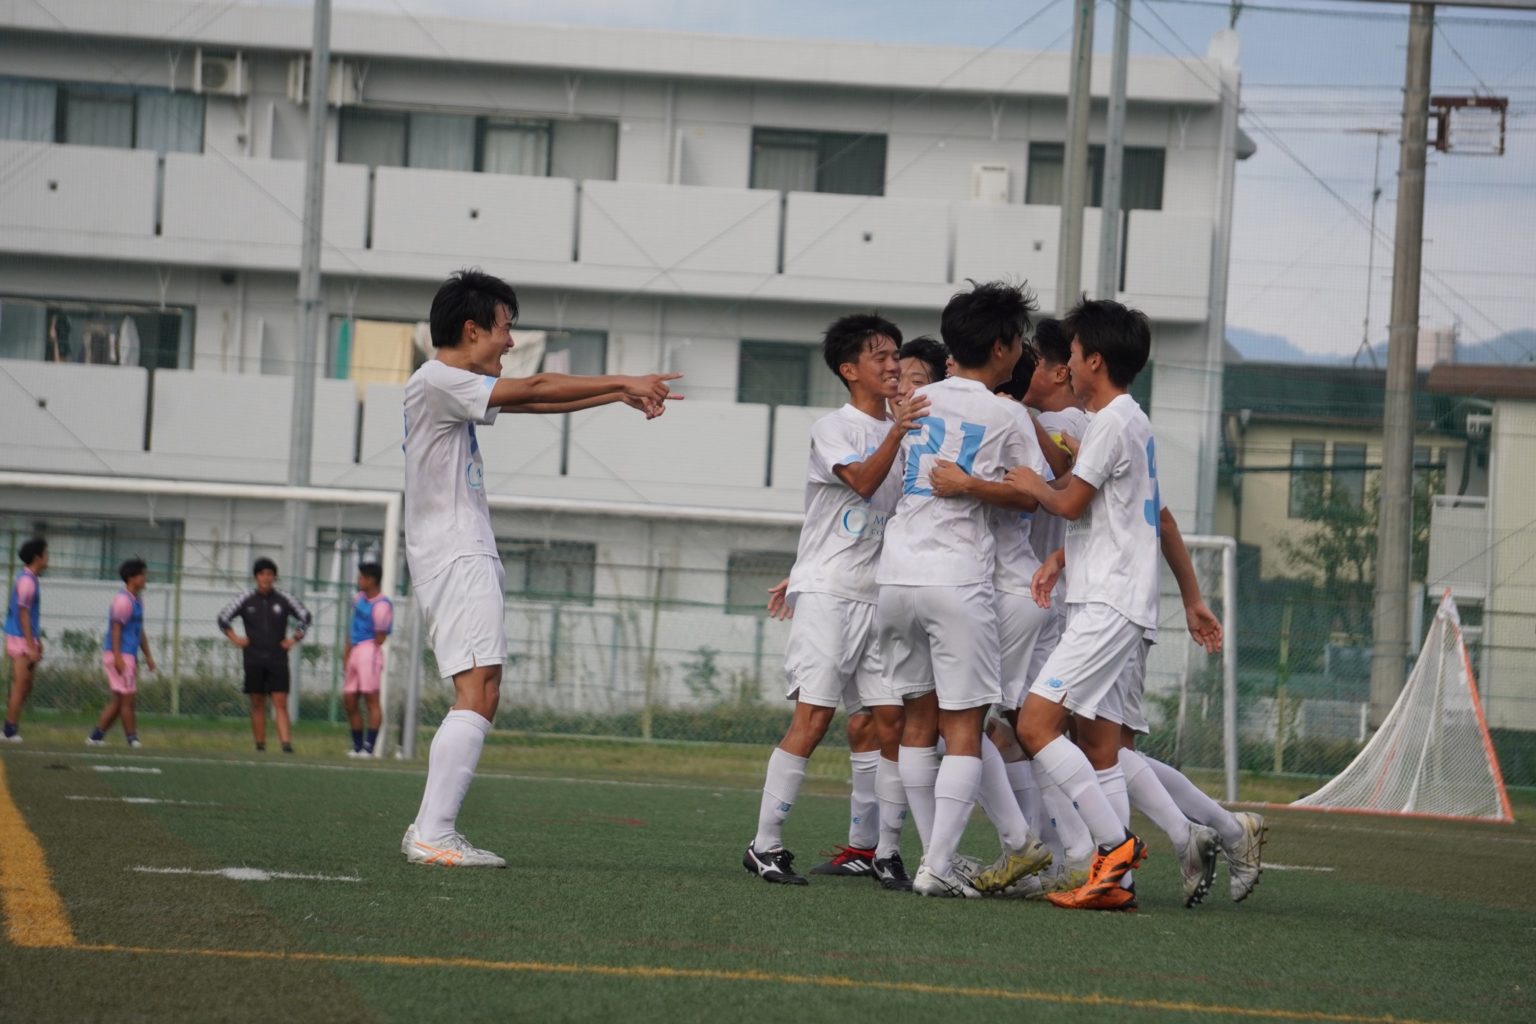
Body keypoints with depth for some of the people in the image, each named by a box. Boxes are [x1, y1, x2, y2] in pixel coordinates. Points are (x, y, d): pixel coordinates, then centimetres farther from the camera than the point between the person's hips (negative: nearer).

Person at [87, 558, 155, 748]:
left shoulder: (137, 600, 18)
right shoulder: (123, 600, -12)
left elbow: (140, 631, 25)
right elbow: (116, 629, -17)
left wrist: (148, 656, 22)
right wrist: (118, 658, -23)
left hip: (129, 656, 10)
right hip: (120, 654, -10)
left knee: (119, 701, 10)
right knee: (127, 697, -6)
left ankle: (96, 736, 13)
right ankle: (132, 738, -2)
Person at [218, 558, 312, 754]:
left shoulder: (284, 599, 2)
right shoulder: (246, 600, 3)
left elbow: (305, 617, 10)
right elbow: (224, 618, 10)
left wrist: (295, 638, 1)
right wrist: (235, 638, 1)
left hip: (277, 659, -1)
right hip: (253, 659, 1)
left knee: (281, 702, -10)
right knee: (257, 703, 3)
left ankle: (286, 743, -18)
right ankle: (260, 745, 8)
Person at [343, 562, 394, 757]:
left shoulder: (381, 606, -12)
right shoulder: (359, 598, 15)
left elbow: (380, 638, -10)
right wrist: (347, 649, 14)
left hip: (369, 651, -9)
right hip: (355, 653, 9)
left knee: (371, 697, -10)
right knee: (349, 700, 10)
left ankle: (368, 747, -12)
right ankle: (357, 746, 19)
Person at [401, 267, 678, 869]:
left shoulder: (454, 386, 18)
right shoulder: (437, 382, -12)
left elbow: (535, 402, 24)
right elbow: (537, 388, -11)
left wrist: (620, 395, 18)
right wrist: (625, 383, -2)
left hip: (467, 557, 11)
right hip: (454, 559, -11)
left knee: (478, 699, 8)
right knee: (477, 695, -17)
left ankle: (430, 830, 7)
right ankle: (433, 836, -23)